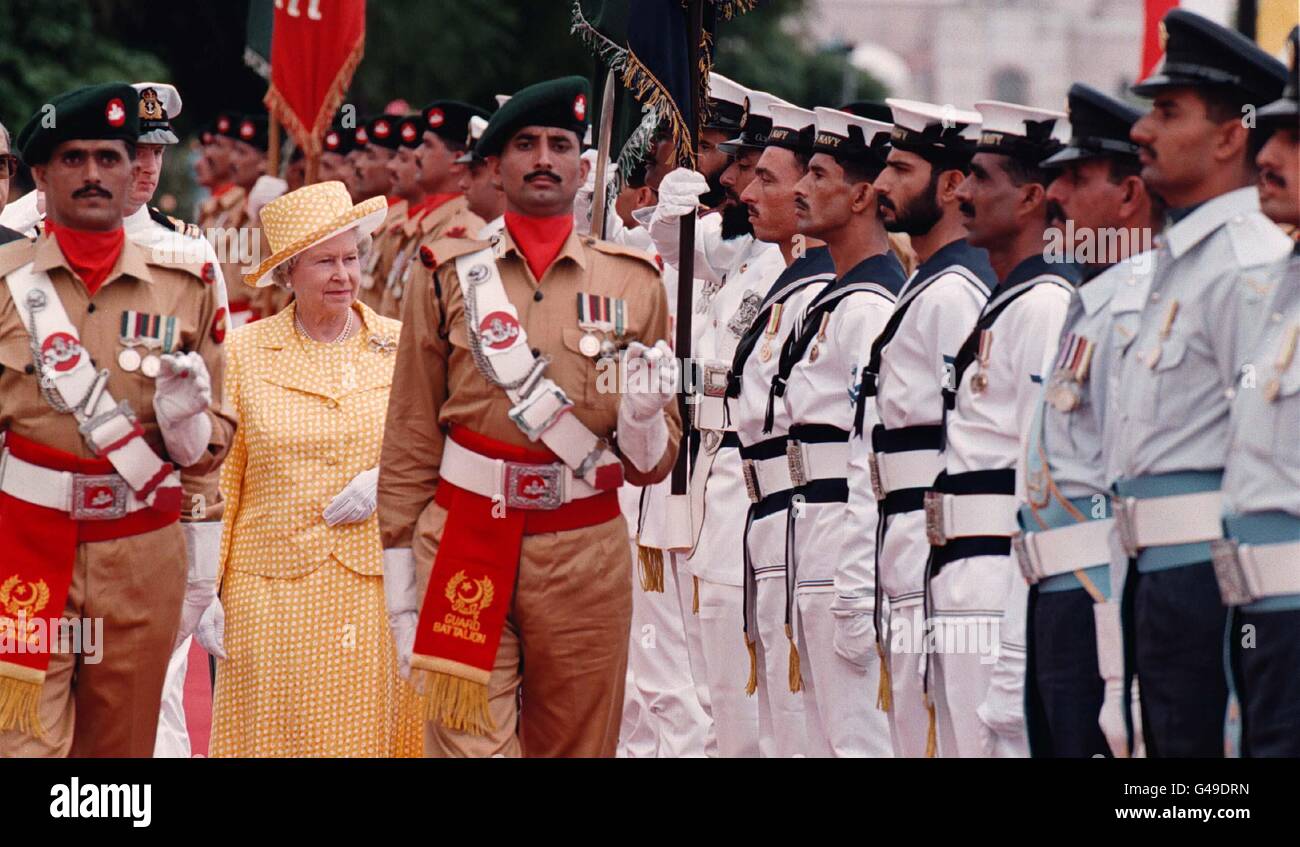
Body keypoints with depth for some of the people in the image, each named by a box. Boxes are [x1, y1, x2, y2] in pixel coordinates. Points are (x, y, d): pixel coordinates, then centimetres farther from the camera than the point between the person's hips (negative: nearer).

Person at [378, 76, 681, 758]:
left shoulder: (634, 283, 7)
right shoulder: (449, 280, 5)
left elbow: (653, 464, 11)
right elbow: (410, 437, 7)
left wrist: (642, 416, -12)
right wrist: (399, 576, 3)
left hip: (586, 555, 1)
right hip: (464, 545, -1)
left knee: (578, 746, 8)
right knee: (469, 744, -8)